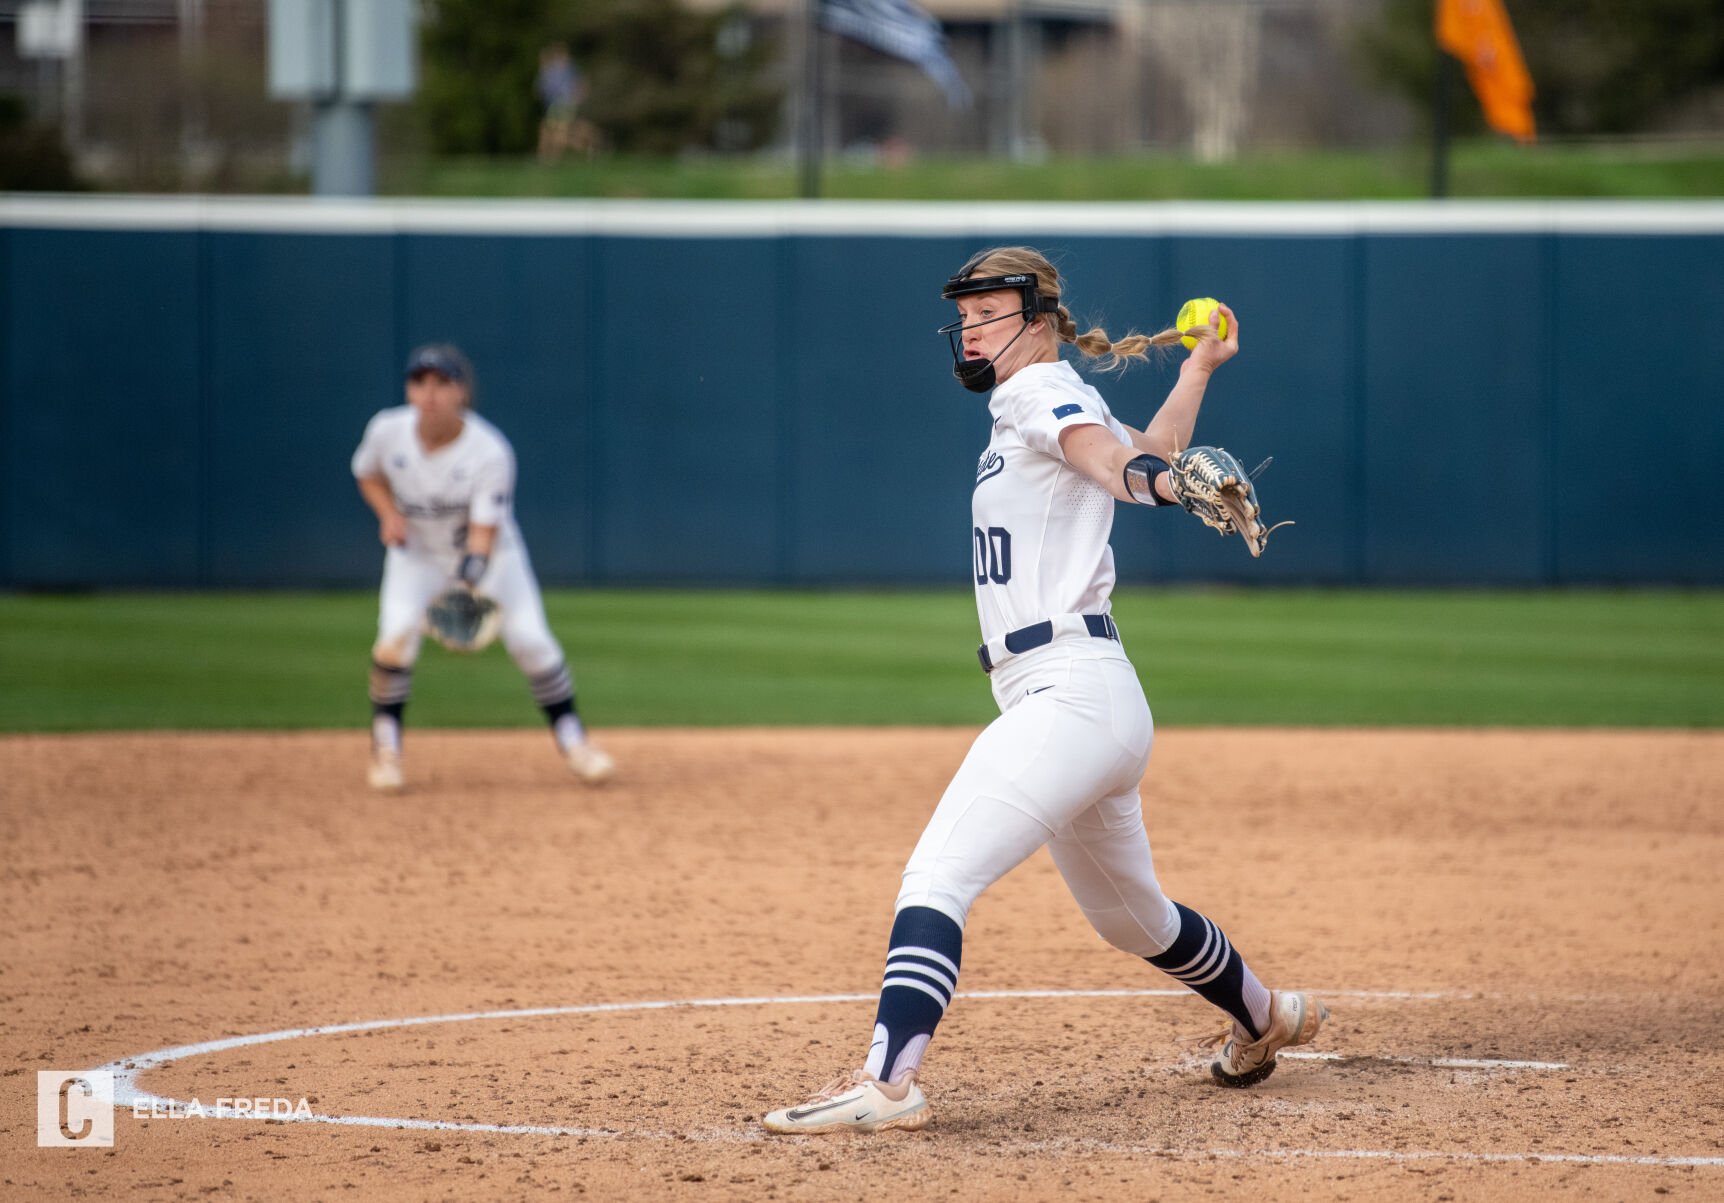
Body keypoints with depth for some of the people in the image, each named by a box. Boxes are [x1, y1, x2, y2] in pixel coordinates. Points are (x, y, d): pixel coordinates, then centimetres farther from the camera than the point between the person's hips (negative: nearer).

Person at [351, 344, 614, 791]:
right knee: (396, 632, -22)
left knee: (530, 637, -12)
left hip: (489, 552, -1)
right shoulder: (387, 431, -20)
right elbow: (369, 474, 3)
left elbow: (484, 532, -29)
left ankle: (573, 741, 9)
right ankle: (385, 746, -4)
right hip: (417, 551, 2)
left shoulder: (490, 453, -29)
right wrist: (388, 513, -17)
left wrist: (470, 583, -47)